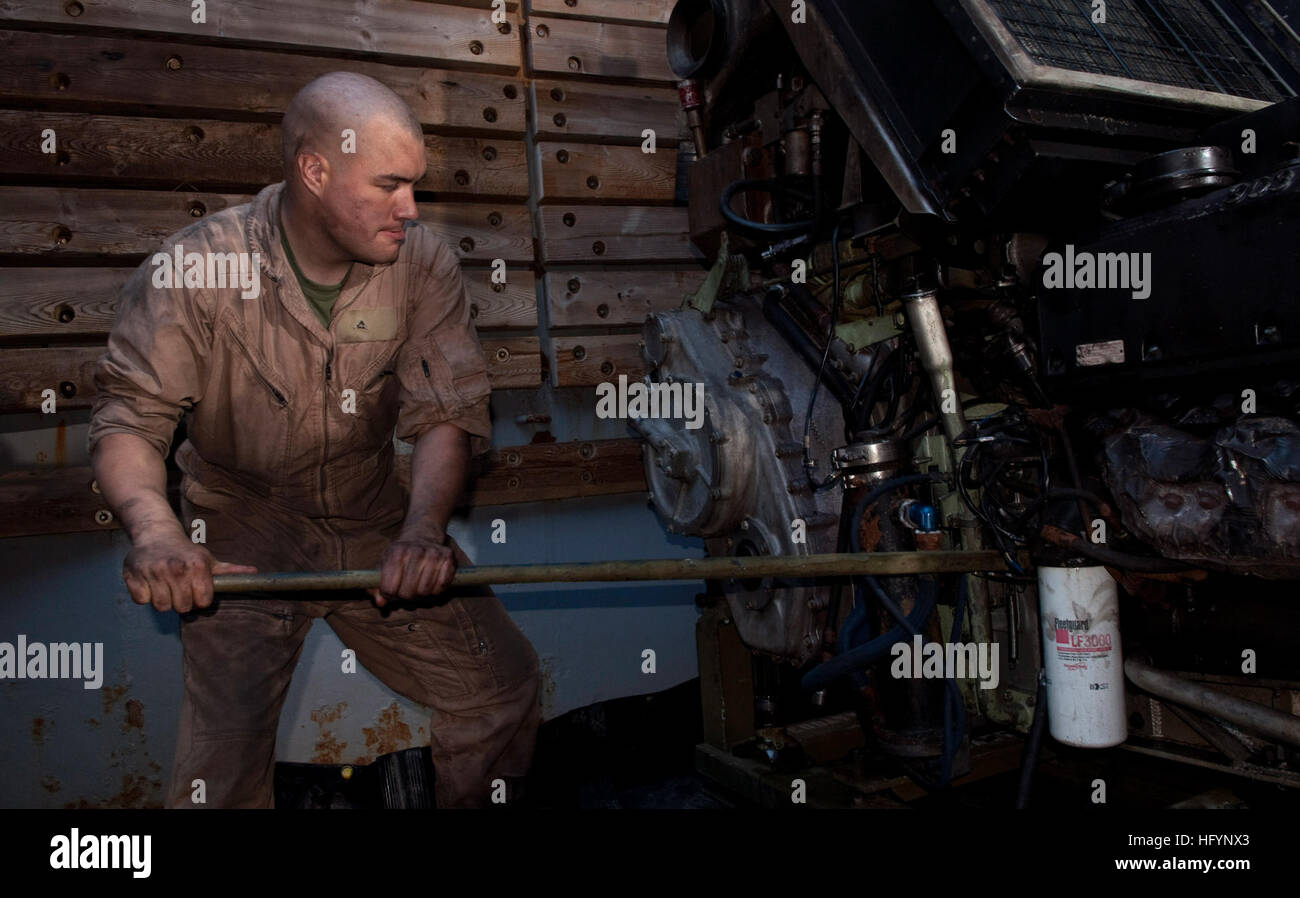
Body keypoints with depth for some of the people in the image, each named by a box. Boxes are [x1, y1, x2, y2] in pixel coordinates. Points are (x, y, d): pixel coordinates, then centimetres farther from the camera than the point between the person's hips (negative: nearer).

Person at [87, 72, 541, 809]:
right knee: (226, 753, -18)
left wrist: (423, 526, -30)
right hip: (246, 529, -2)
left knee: (504, 689, -2)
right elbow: (130, 415, -15)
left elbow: (449, 410, -12)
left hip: (375, 520, 3)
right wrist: (155, 526, -35)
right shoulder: (196, 268, -14)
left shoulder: (423, 263, -8)